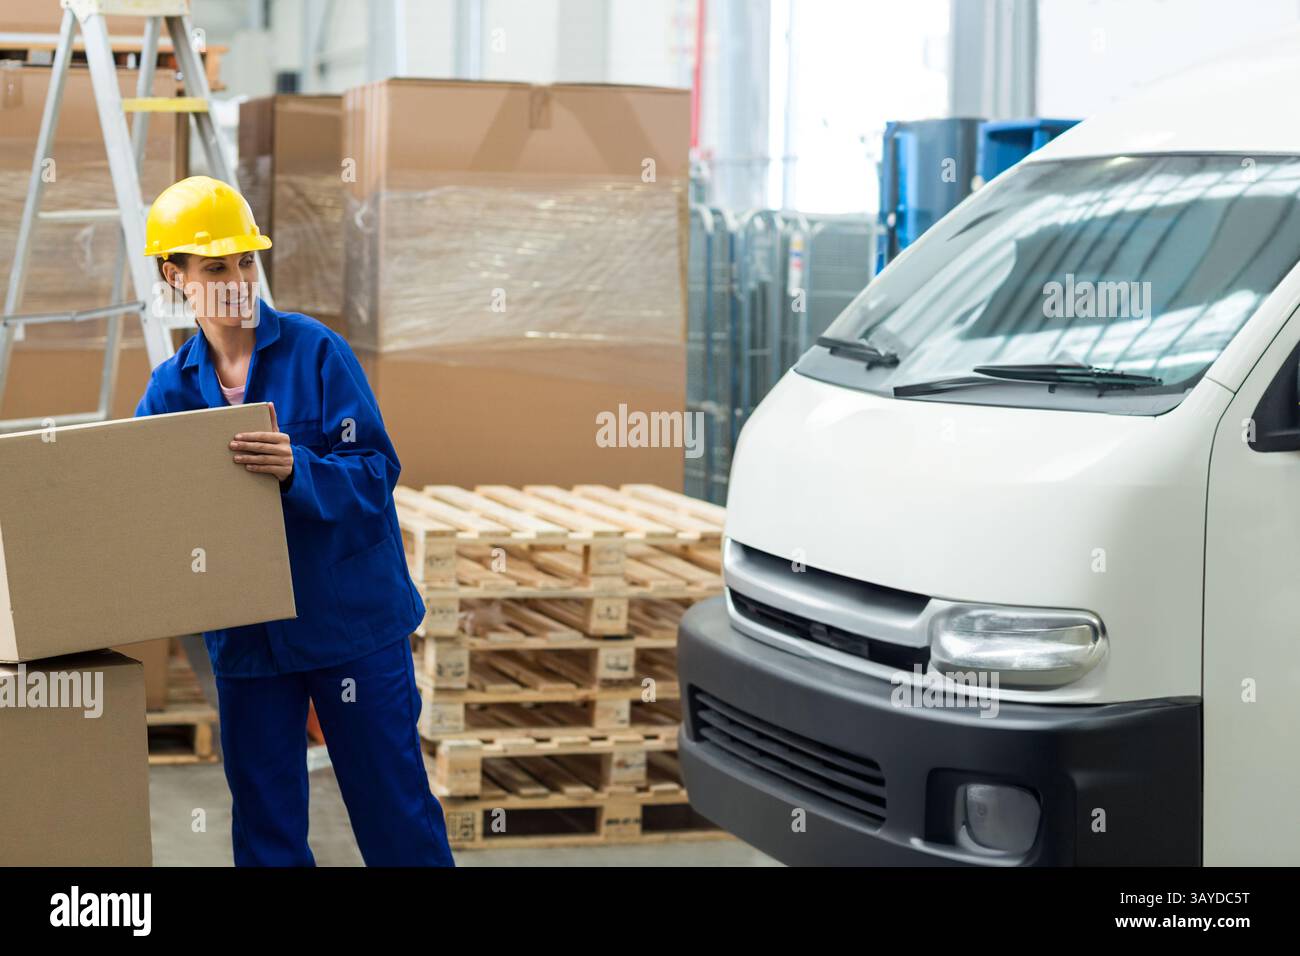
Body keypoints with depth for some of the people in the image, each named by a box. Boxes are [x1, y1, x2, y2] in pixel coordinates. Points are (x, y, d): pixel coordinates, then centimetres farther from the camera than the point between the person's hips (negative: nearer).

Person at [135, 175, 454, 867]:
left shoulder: (316, 352, -9)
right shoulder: (171, 387, 3)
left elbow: (375, 473, -14)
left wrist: (296, 469, -31)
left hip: (352, 621, -4)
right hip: (245, 633, 4)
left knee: (393, 806, 3)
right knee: (264, 819, 13)